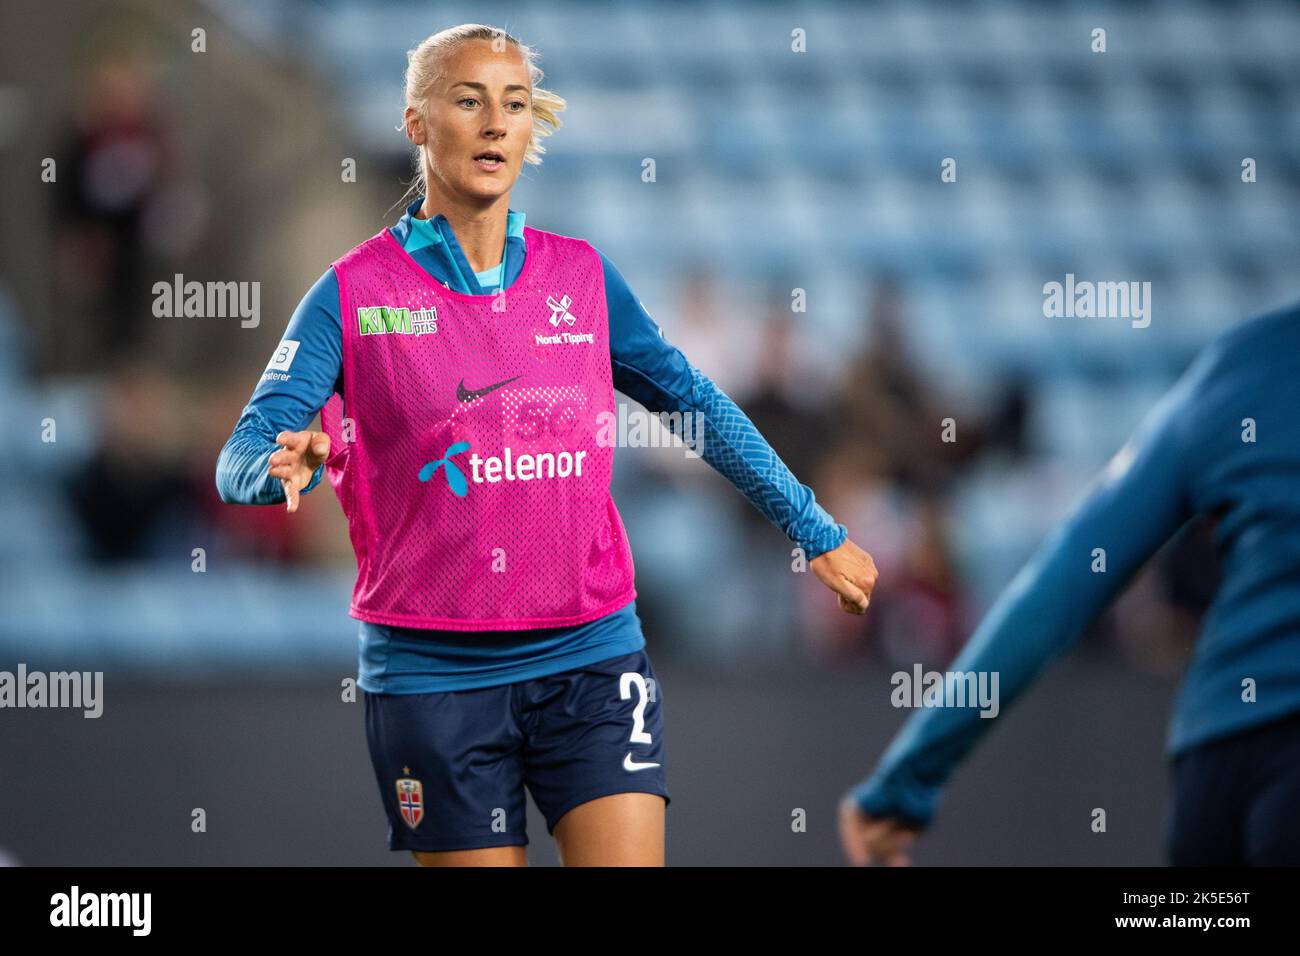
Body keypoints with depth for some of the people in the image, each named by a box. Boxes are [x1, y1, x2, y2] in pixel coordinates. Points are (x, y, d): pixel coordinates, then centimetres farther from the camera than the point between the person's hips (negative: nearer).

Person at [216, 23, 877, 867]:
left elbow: (697, 403, 18)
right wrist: (284, 466, -34)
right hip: (432, 674, -2)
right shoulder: (354, 293, -3)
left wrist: (815, 533, 21)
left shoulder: (581, 276, 7)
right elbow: (242, 458, -10)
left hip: (593, 662, 2)